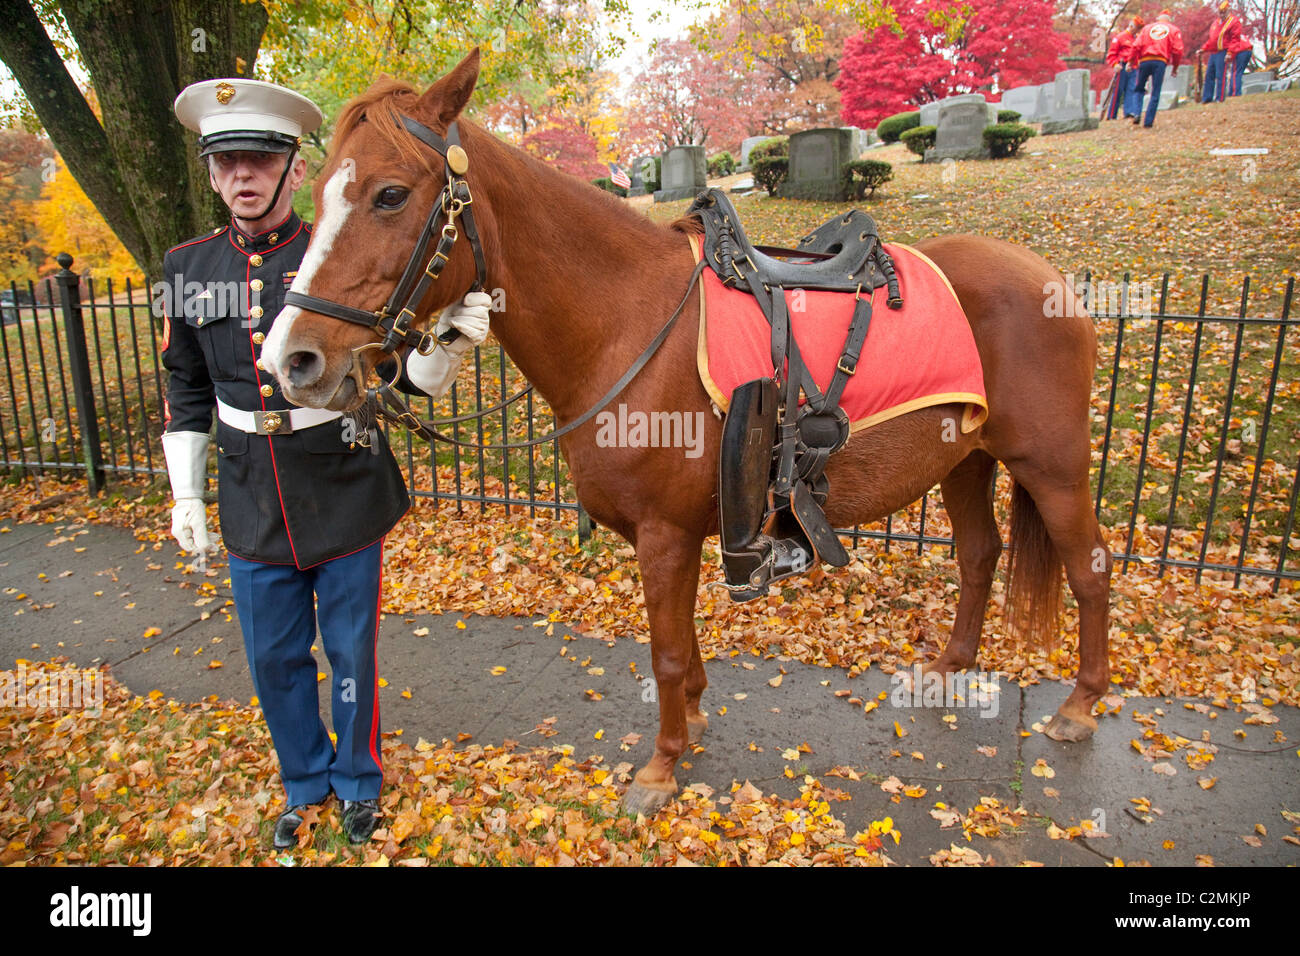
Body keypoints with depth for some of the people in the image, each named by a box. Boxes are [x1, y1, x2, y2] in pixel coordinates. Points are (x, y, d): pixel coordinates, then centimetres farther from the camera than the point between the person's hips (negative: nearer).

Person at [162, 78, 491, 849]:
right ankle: (306, 779, 43)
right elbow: (188, 393, 11)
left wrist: (454, 339, -31)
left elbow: (410, 379, -11)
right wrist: (185, 494, 10)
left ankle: (358, 779, 39)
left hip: (345, 496, -3)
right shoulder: (189, 268, 2)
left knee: (351, 655, 13)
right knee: (276, 660, 18)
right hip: (254, 509, 4)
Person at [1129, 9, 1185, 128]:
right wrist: (1175, 68, 15)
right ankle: (1148, 122, -5)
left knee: (1139, 89, 14)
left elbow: (1136, 46, 5)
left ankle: (1137, 113, -8)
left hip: (1144, 60, 1)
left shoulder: (1147, 27, 19)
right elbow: (1177, 50, 6)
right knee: (1155, 94, 2)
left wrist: (1131, 61, 10)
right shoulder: (1174, 30, 16)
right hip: (1160, 61, -1)